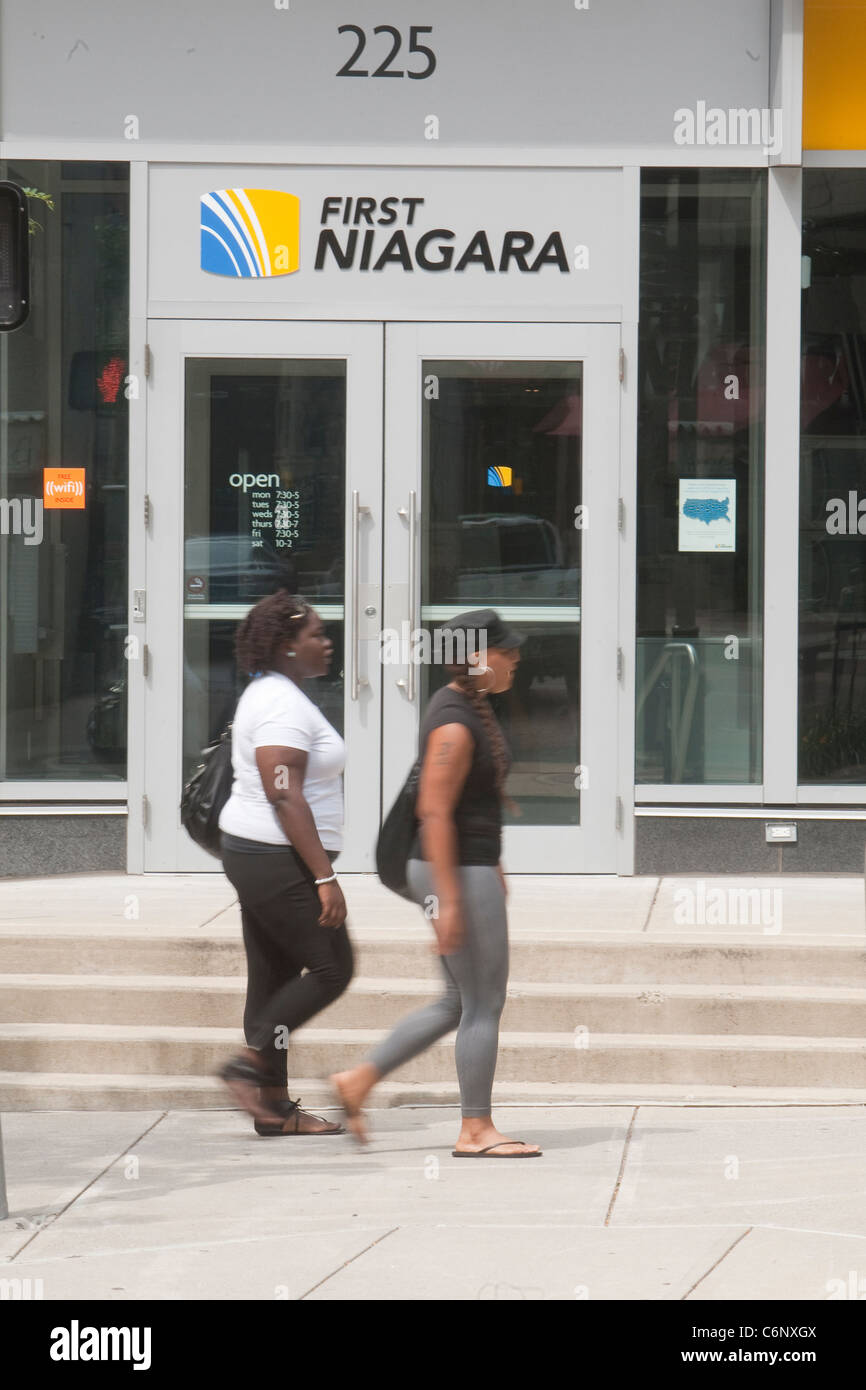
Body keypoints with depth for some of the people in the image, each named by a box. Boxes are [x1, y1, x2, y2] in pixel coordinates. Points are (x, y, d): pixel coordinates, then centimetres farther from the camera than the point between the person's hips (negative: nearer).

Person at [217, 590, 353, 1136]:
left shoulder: (269, 696, 17)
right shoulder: (284, 704, -17)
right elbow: (285, 796, -24)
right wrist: (325, 876, -25)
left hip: (254, 854, 11)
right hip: (279, 859, -11)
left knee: (274, 976, 9)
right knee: (331, 968, -5)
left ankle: (275, 1107, 11)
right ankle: (252, 1063, -4)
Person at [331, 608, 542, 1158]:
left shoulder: (470, 703, 11)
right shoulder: (455, 725, -20)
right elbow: (434, 812, -22)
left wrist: (494, 865, 26)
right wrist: (449, 900, -23)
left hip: (470, 866, 10)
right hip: (458, 874, -10)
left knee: (460, 1004, 16)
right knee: (484, 1005, -1)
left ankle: (359, 1081, 18)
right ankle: (476, 1130, 7)